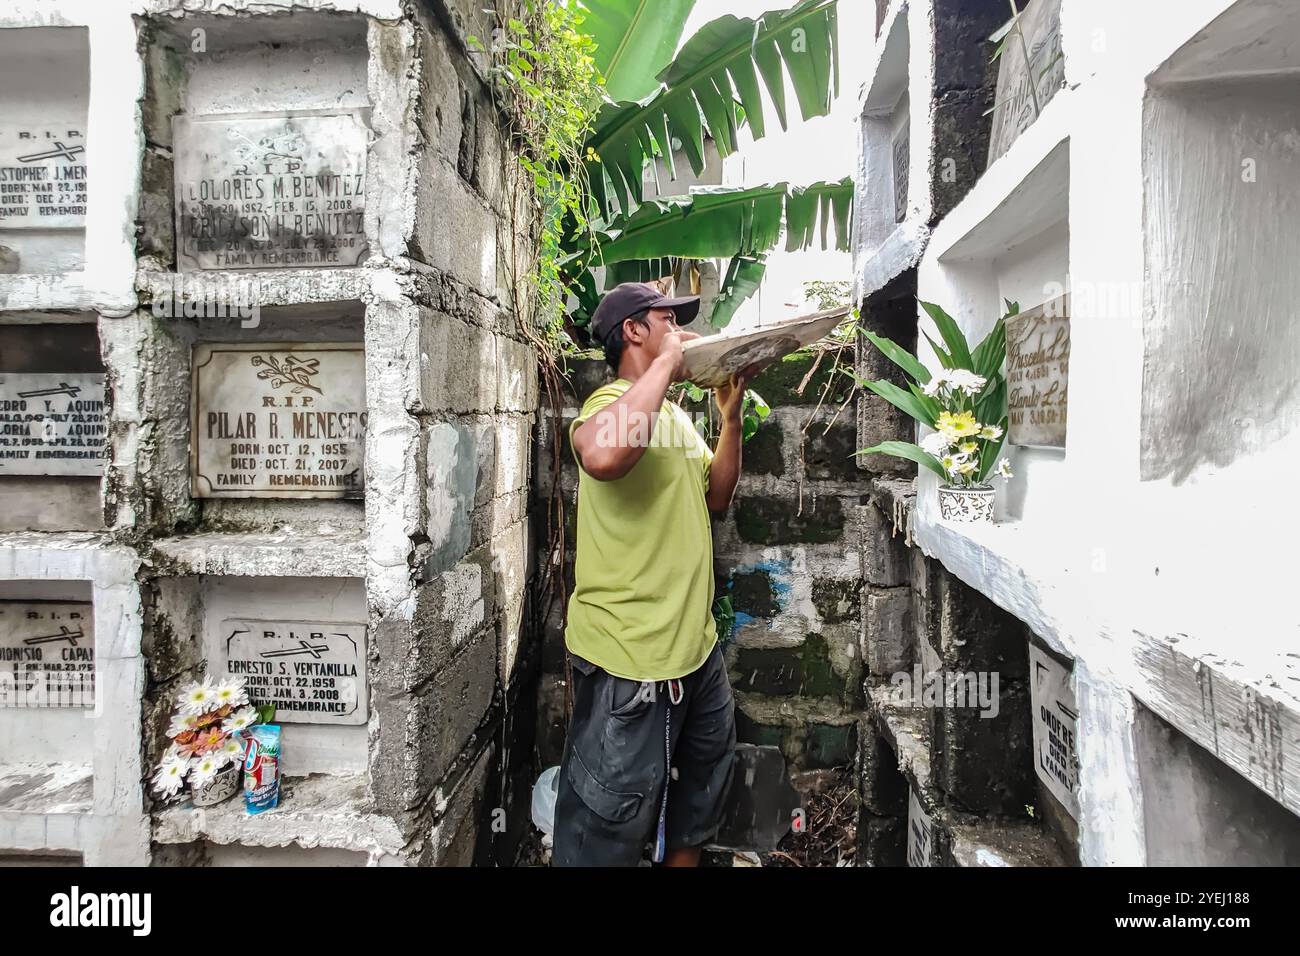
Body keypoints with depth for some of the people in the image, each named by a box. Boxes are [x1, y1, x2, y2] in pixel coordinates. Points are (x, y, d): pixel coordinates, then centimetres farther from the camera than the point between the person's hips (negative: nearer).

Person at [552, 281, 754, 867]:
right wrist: (667, 362, -27)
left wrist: (731, 414, 8)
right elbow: (601, 457, -40)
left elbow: (716, 497, 19)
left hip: (696, 646, 10)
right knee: (610, 824, 4)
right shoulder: (611, 403, -16)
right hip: (629, 660, -9)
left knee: (698, 798, 26)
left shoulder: (675, 415, 15)